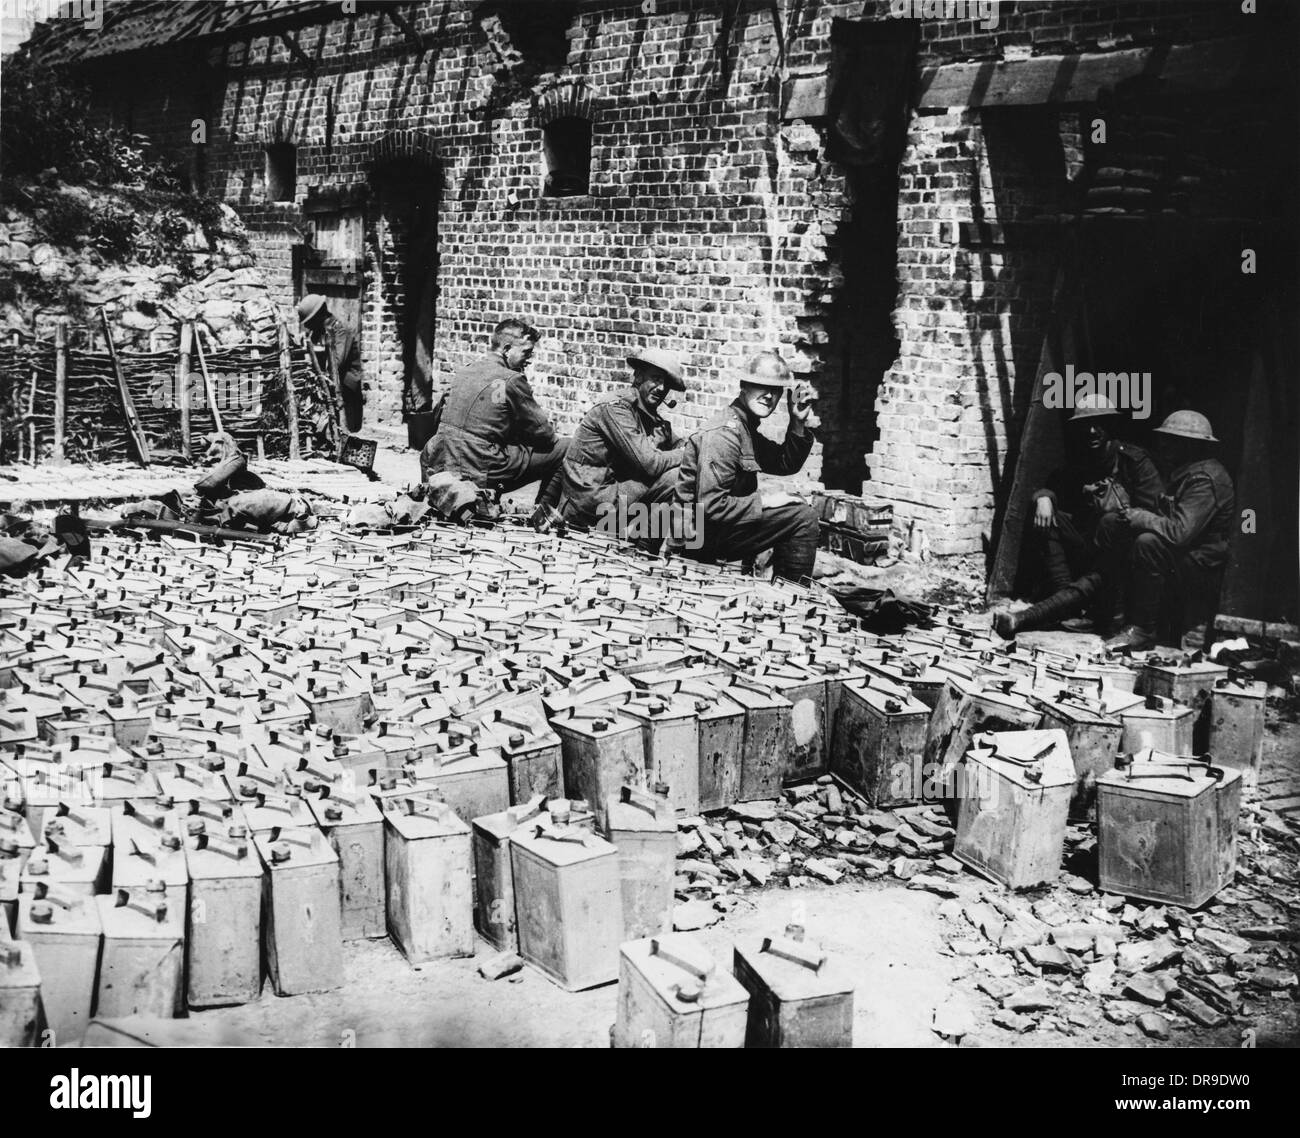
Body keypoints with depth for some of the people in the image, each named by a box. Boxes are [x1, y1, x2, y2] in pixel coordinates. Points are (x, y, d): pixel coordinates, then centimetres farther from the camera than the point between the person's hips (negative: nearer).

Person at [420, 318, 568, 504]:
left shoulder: (464, 371, 13)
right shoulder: (512, 380, -8)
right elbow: (543, 434, -3)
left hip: (444, 466, 8)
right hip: (481, 471, -8)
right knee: (564, 448, 1)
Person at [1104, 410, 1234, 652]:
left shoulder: (1206, 478, -17)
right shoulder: (1183, 473, 15)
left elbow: (1180, 532, -28)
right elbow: (1166, 521, 18)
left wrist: (1138, 517, -15)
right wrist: (1136, 516, -1)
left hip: (1205, 570, -10)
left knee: (1148, 543, -30)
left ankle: (1143, 631, -20)